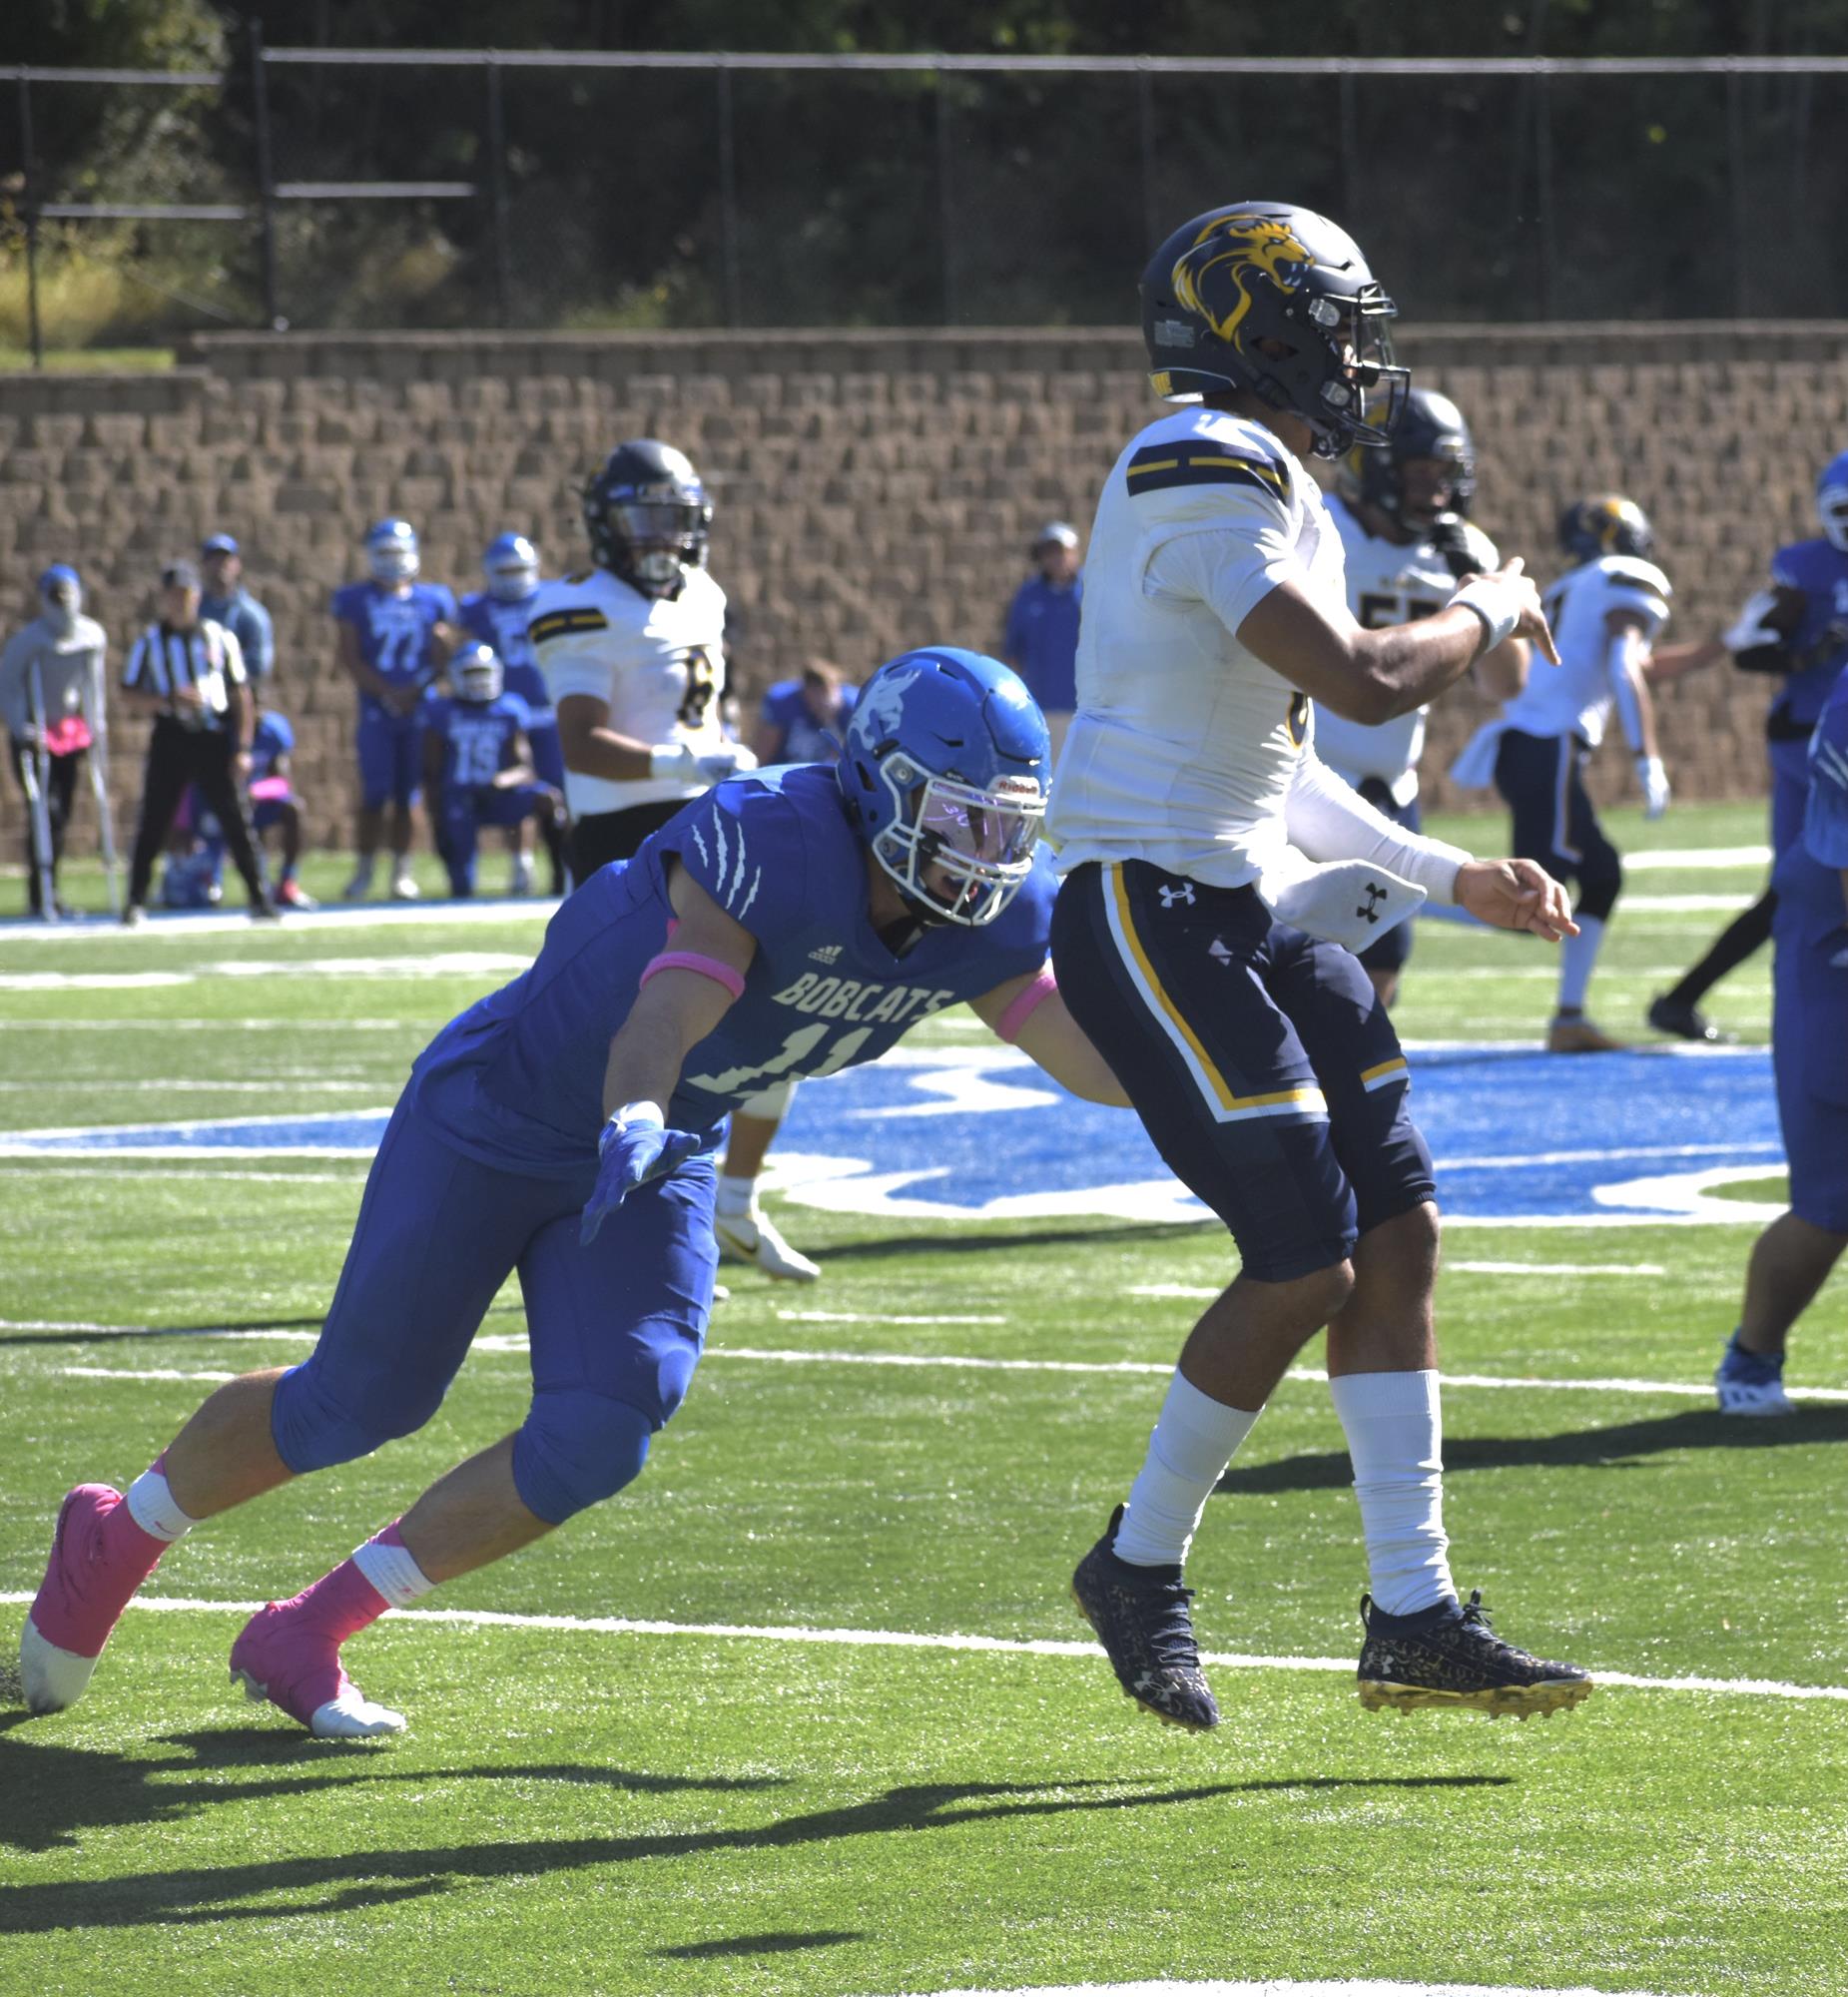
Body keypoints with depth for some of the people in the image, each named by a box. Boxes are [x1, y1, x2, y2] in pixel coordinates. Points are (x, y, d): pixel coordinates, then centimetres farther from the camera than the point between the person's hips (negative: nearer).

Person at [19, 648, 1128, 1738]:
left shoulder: (990, 916, -10)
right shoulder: (769, 845, -33)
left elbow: (1102, 1060, -5)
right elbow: (660, 1024, -44)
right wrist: (632, 1125, -63)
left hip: (663, 1160, 6)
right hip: (501, 1118, -6)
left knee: (601, 1439, -12)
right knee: (361, 1400, 3)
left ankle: (308, 1635, 3)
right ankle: (118, 1537, 31)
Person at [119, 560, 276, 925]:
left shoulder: (220, 638, 6)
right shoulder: (149, 642, 5)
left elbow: (241, 696, 8)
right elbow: (130, 695, 1)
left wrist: (242, 748, 0)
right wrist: (168, 699, -18)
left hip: (214, 740, 0)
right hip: (171, 740, 0)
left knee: (236, 820, -3)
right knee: (154, 822, 0)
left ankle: (259, 897, 3)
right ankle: (136, 901, 8)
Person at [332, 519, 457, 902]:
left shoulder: (433, 600, 8)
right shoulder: (355, 600, 4)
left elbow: (440, 659, 5)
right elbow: (350, 659, -1)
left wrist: (416, 691, -12)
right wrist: (386, 692, -12)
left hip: (419, 709, 1)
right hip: (376, 710, -1)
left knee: (408, 795, 2)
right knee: (375, 793, -7)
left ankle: (402, 872, 7)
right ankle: (364, 873, 1)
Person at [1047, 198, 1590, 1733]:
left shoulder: (1281, 496, 18)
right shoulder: (1205, 473, -15)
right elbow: (1362, 683, -24)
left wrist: (1456, 880, 19)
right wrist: (1490, 614, -5)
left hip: (1257, 907, 10)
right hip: (1152, 908, -10)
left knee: (1398, 1234, 4)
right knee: (1305, 1261, -12)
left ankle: (1413, 1616, 7)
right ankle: (1140, 1569, 7)